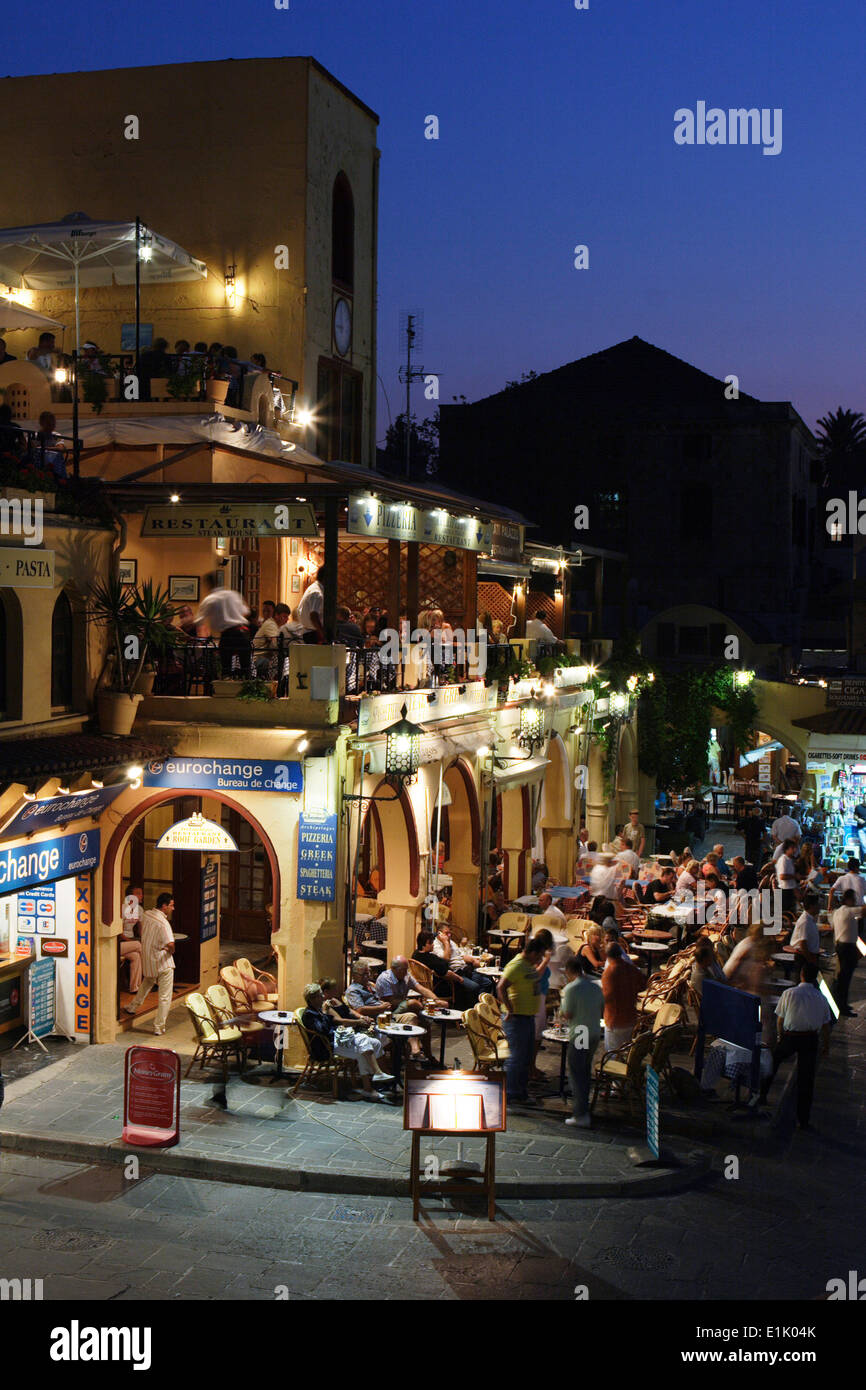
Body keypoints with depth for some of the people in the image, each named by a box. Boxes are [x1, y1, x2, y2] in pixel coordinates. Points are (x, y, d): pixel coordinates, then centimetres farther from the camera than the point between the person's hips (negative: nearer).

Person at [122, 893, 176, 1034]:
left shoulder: (147, 915, -1)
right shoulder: (163, 923, -24)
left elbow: (142, 932, 19)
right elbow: (170, 944, -34)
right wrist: (171, 951, -13)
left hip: (147, 959, 7)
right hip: (163, 963, -7)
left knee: (146, 984, 34)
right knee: (165, 996, 3)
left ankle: (132, 1008, 46)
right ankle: (159, 1027, 5)